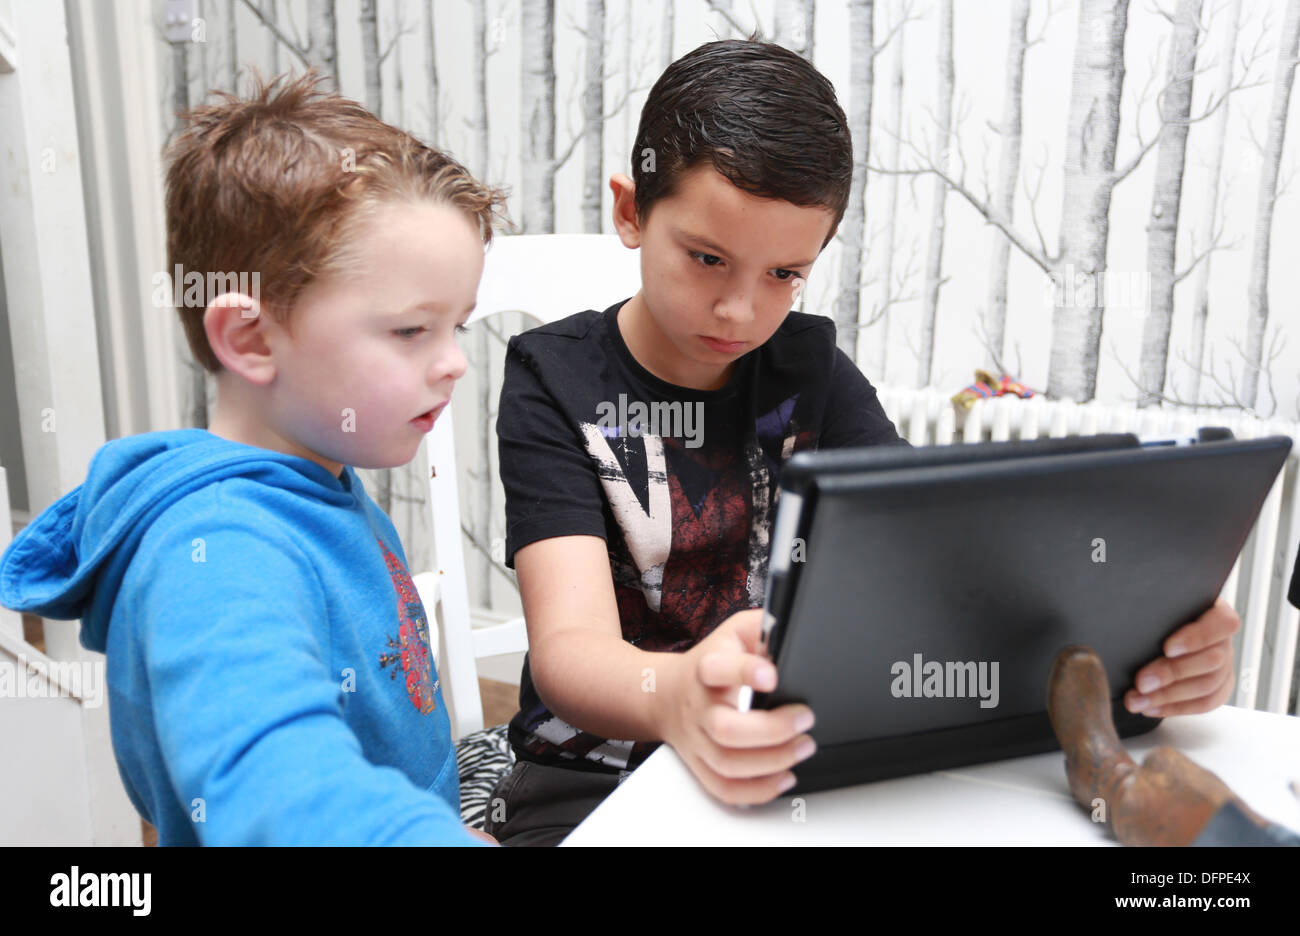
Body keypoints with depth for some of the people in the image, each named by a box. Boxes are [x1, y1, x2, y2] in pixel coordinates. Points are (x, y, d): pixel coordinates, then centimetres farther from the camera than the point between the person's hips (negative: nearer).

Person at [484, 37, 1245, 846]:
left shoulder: (808, 370, 3)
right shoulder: (557, 382, -9)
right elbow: (567, 644, -21)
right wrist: (674, 695, -44)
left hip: (793, 759, 3)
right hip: (593, 777, -2)